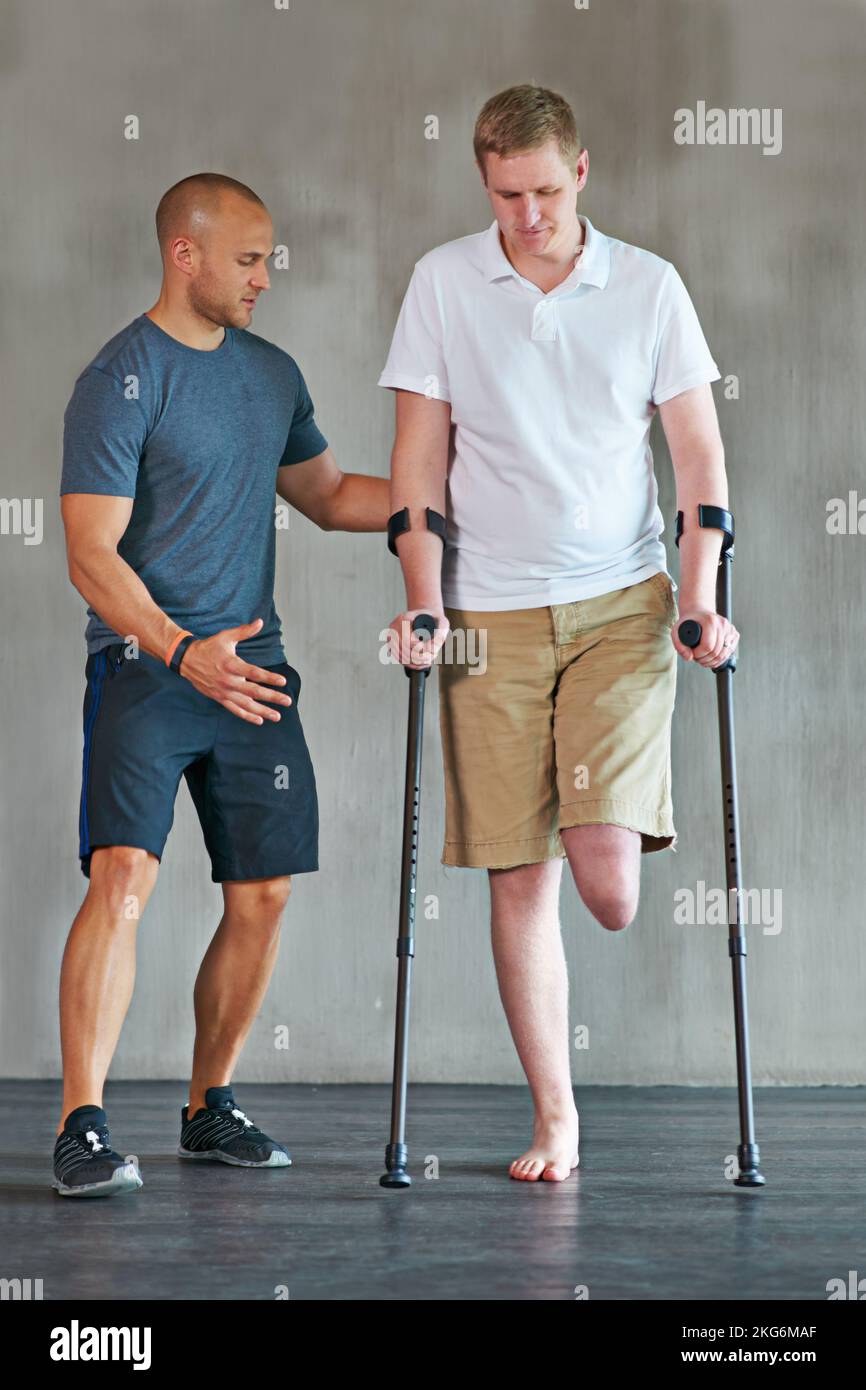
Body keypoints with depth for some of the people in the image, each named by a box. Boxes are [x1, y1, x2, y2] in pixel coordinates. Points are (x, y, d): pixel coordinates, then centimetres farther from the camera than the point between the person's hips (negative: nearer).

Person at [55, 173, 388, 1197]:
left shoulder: (272, 373, 13)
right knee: (124, 875, -18)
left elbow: (328, 496, 27)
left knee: (263, 894, 4)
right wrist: (183, 652, -28)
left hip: (251, 668, 7)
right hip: (144, 664, -6)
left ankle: (210, 1106, 20)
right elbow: (92, 556, -15)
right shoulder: (120, 381, -9)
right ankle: (82, 1129, -17)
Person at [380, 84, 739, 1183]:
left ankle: (620, 893, 21)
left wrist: (699, 601, -5)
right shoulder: (443, 282, 3)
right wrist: (423, 599, -5)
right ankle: (555, 1117, 10)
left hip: (622, 604, -1)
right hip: (491, 616, 1)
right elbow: (419, 451, 4)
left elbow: (699, 454, 5)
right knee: (518, 876, 1)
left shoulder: (647, 286, 3)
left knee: (605, 860, -16)